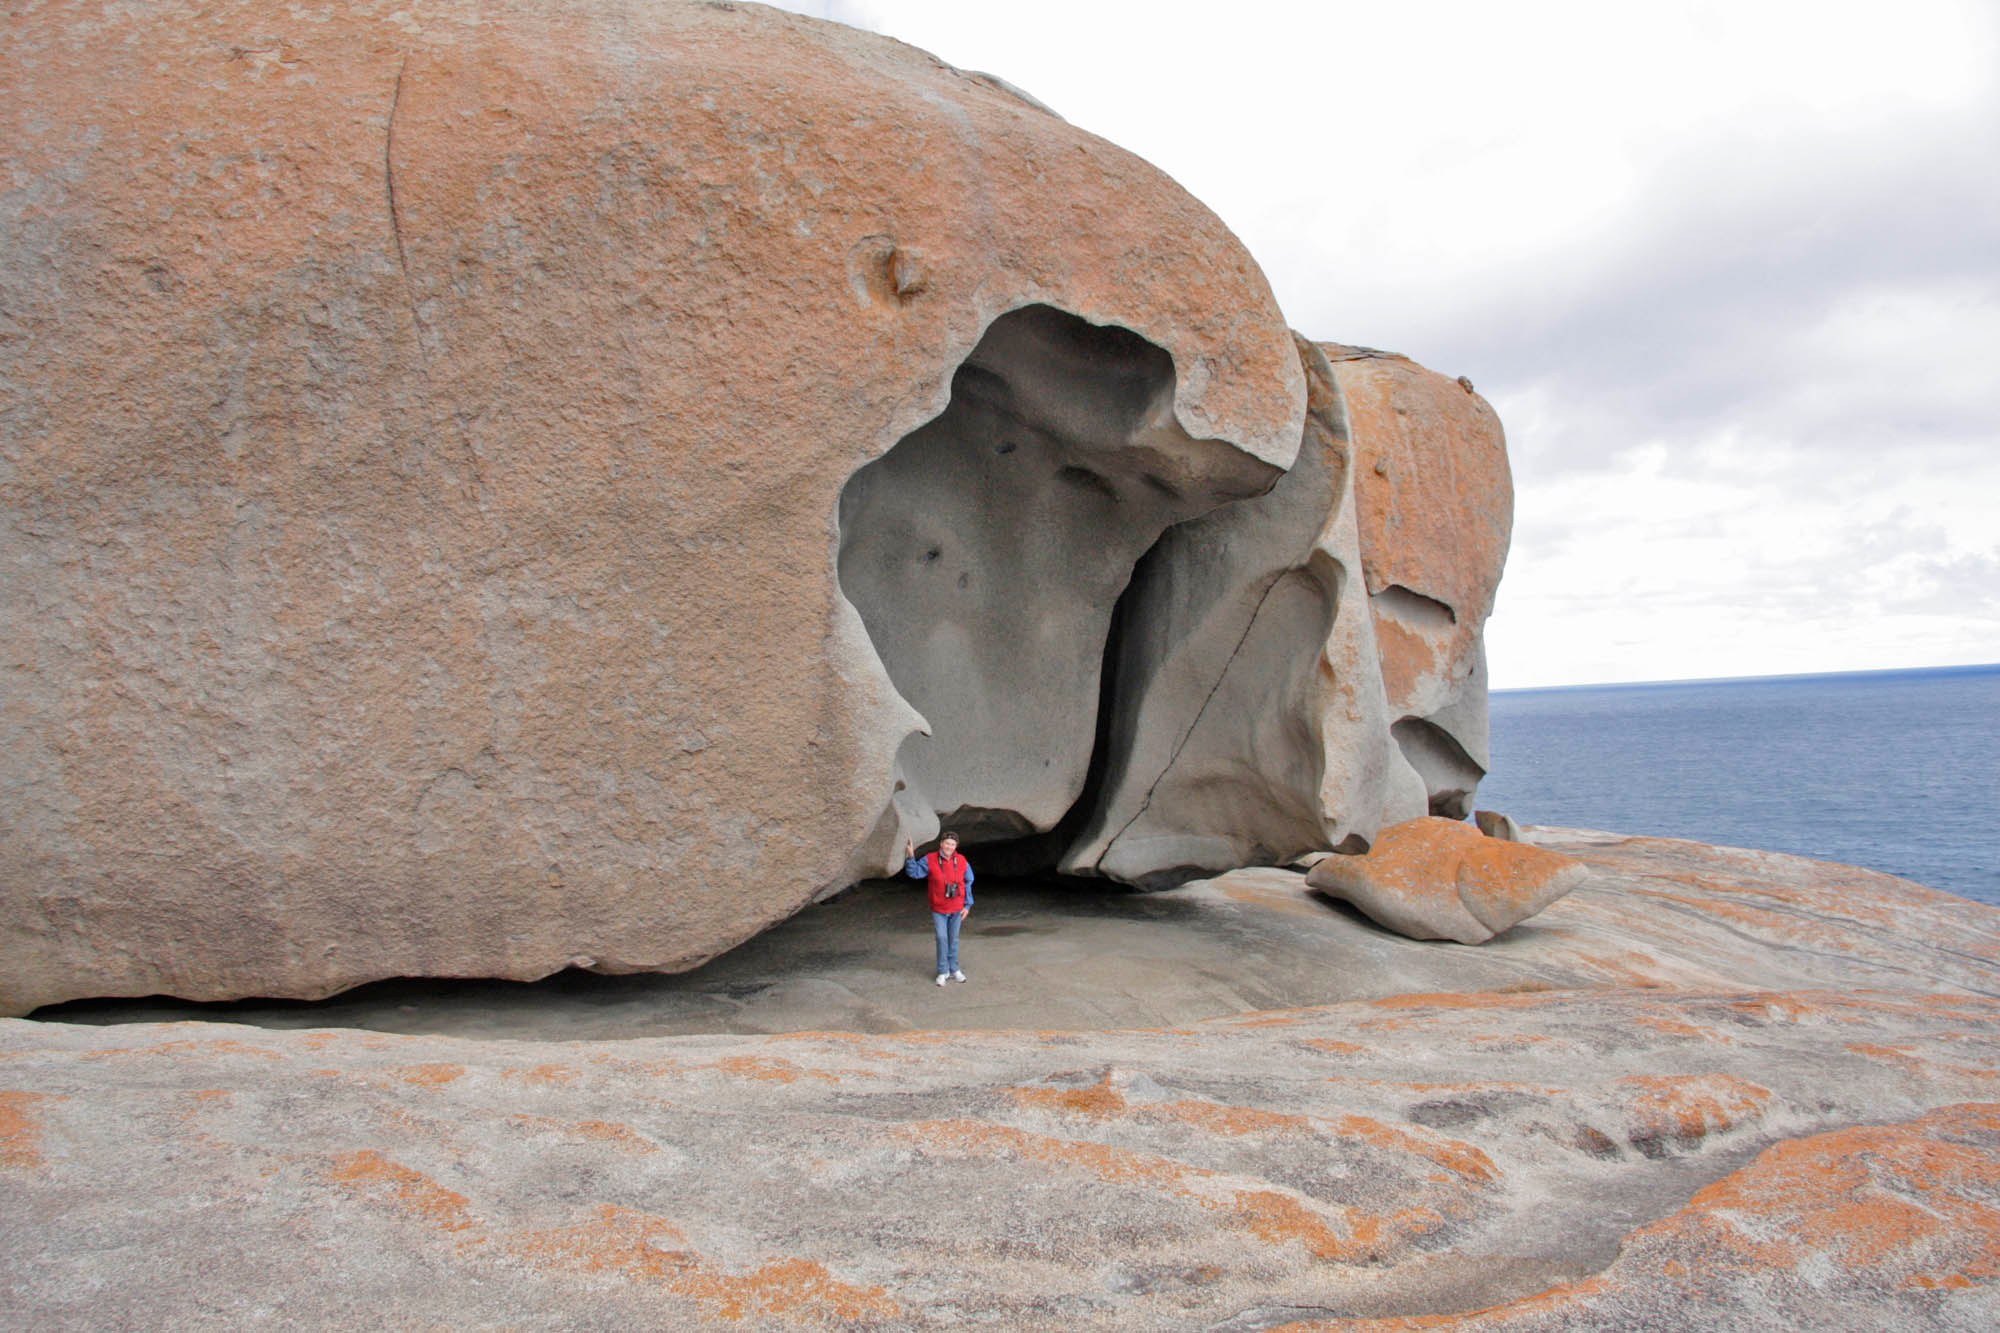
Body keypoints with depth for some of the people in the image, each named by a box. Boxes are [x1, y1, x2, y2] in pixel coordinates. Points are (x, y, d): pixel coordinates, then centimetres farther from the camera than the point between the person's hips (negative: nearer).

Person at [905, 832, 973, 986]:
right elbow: (914, 872, -12)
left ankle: (954, 969, 23)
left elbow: (968, 884, 0)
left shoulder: (962, 862, -8)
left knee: (953, 939, 11)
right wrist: (910, 857, -28)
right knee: (942, 939, -3)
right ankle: (943, 972, 9)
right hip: (938, 910, -1)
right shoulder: (930, 860, -12)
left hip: (956, 909, 2)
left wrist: (967, 906, 0)